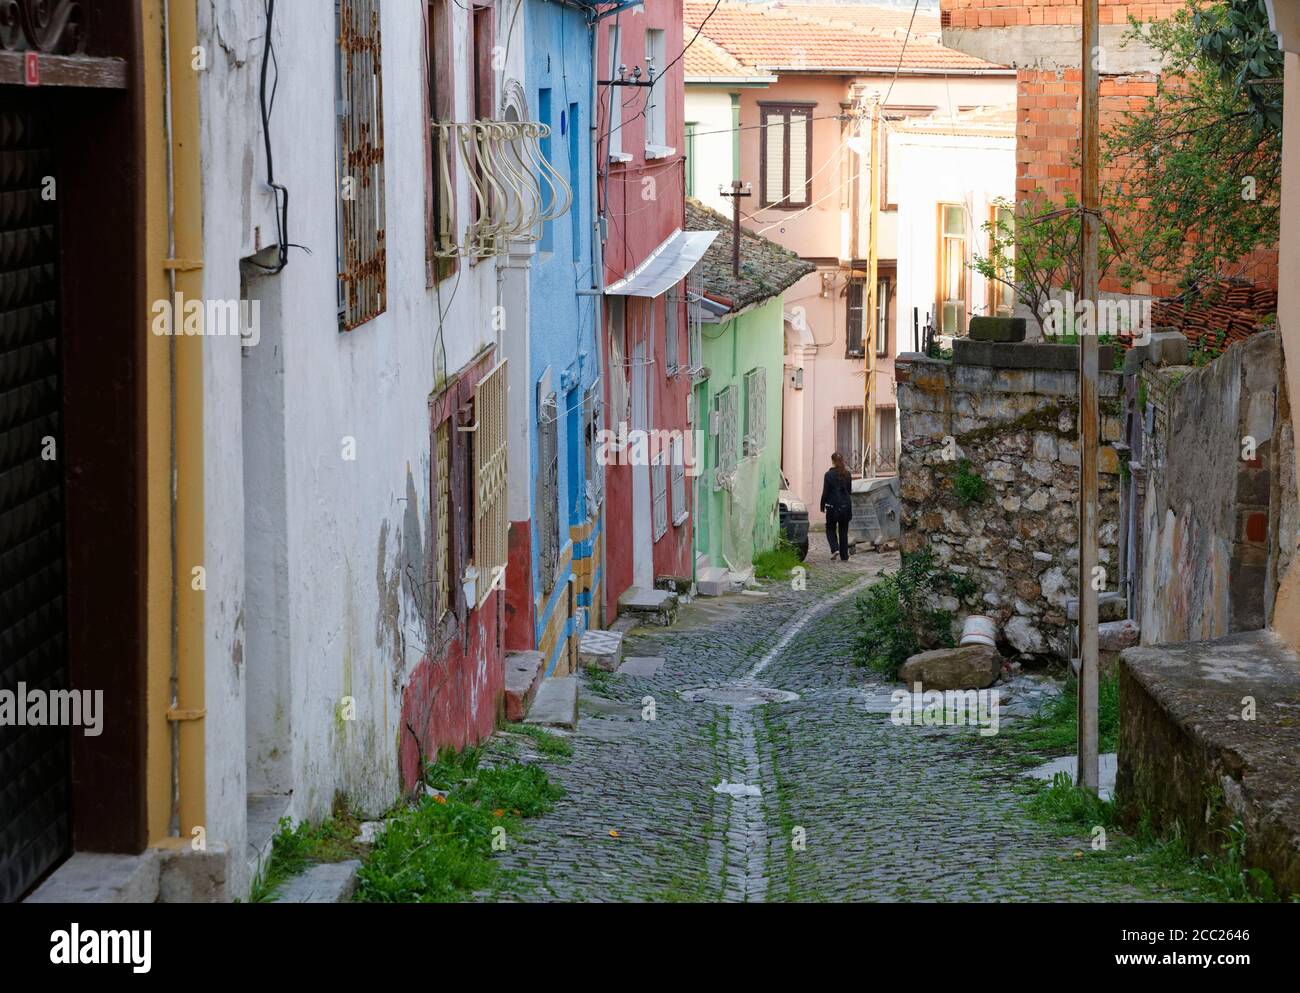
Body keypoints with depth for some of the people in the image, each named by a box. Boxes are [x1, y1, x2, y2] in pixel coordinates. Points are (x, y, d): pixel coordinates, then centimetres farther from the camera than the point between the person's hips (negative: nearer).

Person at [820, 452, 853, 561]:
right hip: (845, 506, 4)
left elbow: (825, 492, -7)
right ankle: (844, 556, 9)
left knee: (830, 529, 11)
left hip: (833, 507, -4)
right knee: (843, 531, 10)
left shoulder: (829, 474, -10)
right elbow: (850, 491, 10)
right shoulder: (847, 474, 3)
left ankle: (835, 548, -11)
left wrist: (822, 506, 3)